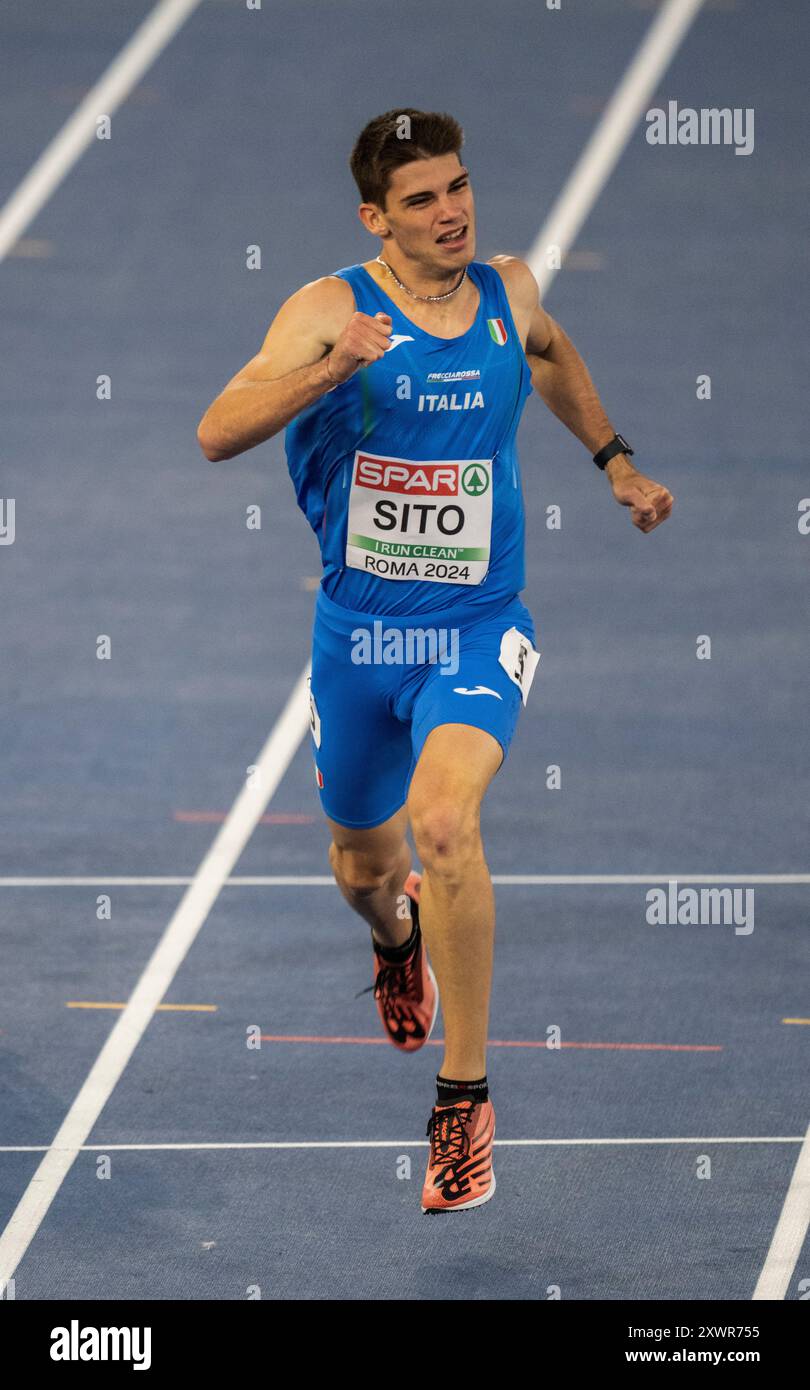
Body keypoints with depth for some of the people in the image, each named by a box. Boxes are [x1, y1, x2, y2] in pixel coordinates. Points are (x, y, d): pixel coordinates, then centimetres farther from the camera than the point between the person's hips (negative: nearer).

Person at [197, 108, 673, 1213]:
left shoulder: (509, 292, -1)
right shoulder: (333, 309, -13)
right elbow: (217, 434, -26)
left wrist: (616, 462, 26)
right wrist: (334, 367, -39)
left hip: (477, 631, 0)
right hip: (357, 633, 0)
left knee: (444, 821, -27)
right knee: (364, 868, 19)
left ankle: (466, 1096, -16)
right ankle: (398, 935, 61)